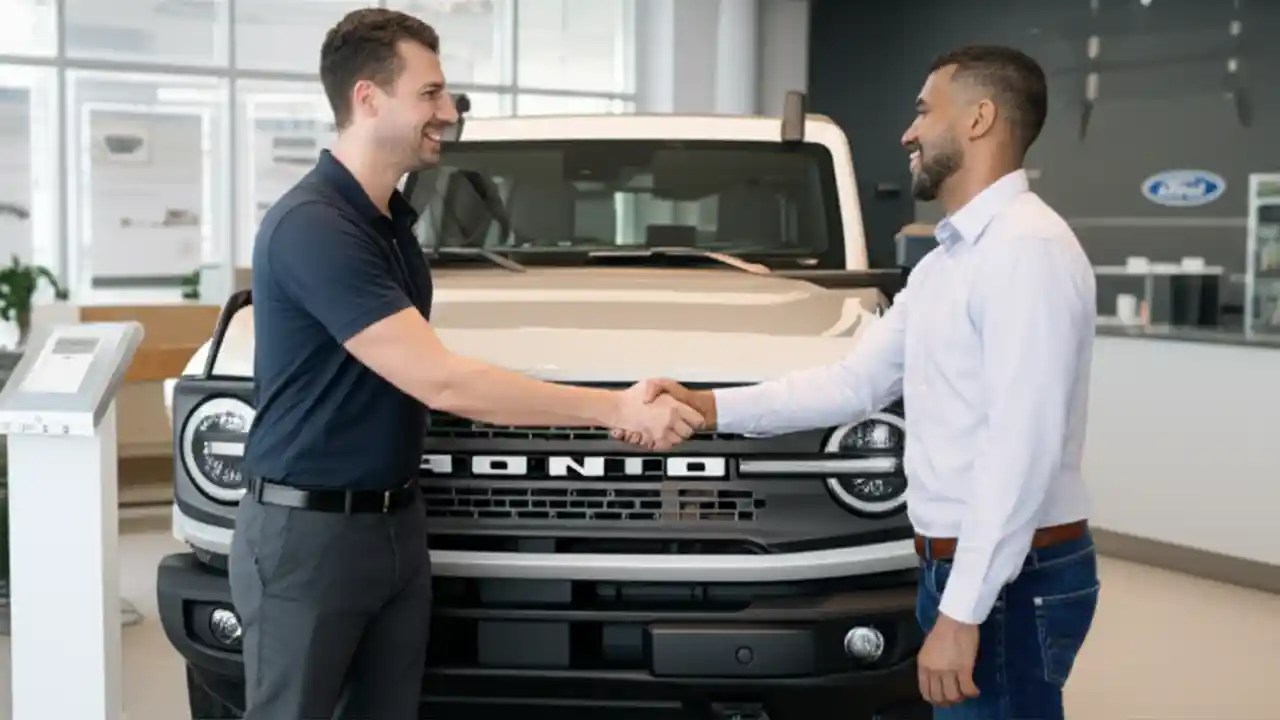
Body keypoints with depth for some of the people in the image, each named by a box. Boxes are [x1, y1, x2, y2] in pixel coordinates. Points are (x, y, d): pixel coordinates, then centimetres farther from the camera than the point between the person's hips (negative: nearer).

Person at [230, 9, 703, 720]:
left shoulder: (391, 218, 9)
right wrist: (616, 408, -23)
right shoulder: (311, 225, -22)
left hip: (396, 524, 8)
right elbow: (439, 382, -27)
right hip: (306, 533, -8)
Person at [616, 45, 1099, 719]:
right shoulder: (944, 263, 15)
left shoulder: (1026, 248, -17)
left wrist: (961, 612, -25)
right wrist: (710, 408, 4)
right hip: (957, 565, 9)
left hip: (1011, 577, -9)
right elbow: (856, 383, 14)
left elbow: (1023, 448, -24)